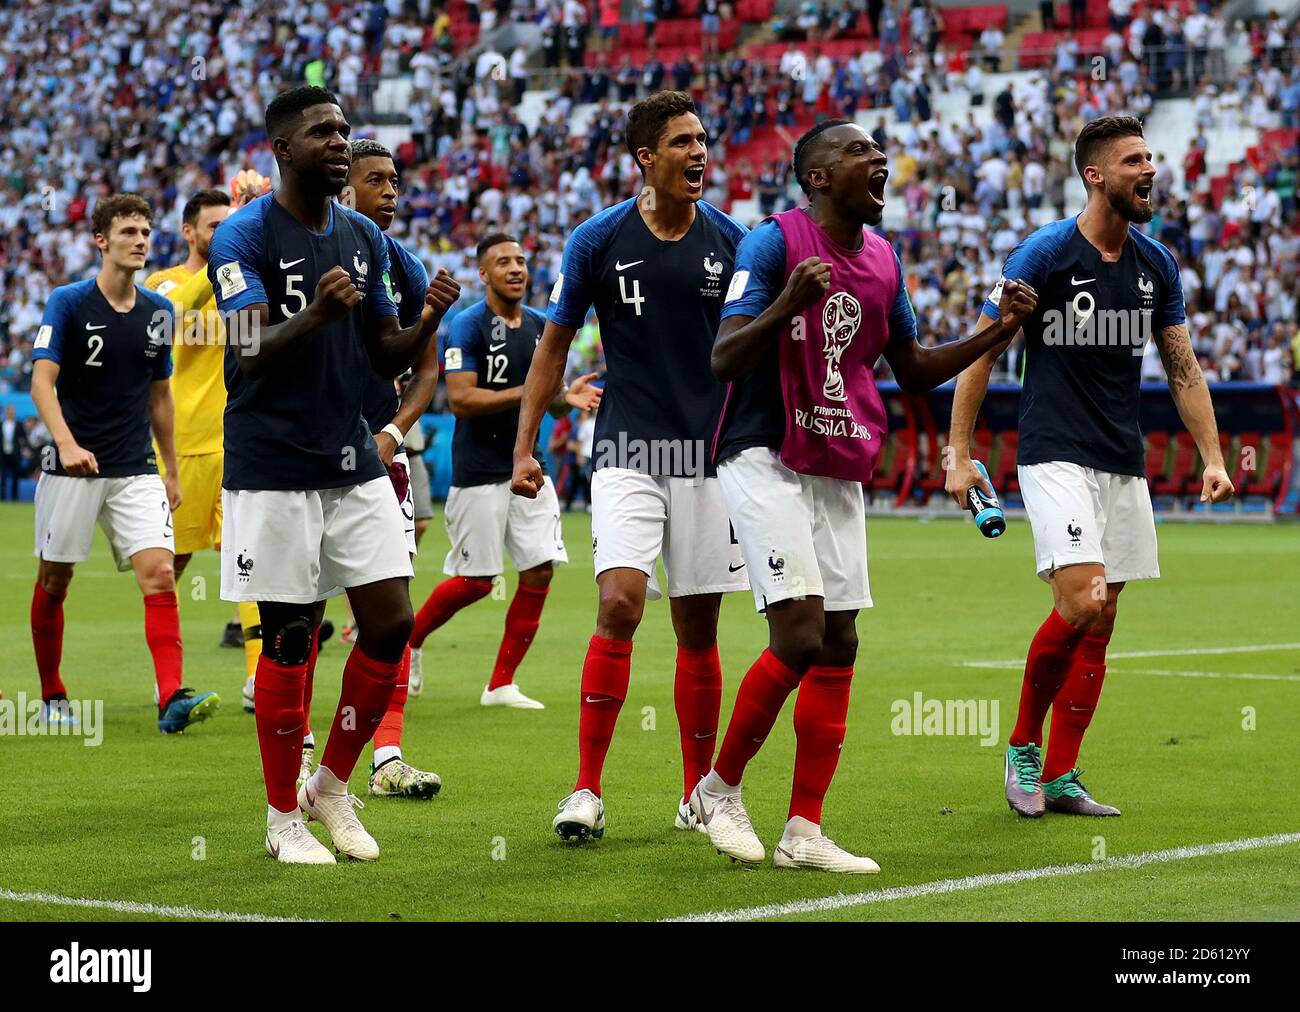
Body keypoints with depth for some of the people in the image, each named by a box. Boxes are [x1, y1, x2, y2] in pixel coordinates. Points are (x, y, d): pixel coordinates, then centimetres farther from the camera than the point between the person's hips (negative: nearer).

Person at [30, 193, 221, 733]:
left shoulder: (159, 311, 6)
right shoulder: (68, 302, -7)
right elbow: (42, 380, -14)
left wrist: (171, 471, 17)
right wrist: (66, 443, -30)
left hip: (136, 471, 3)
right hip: (74, 466, -3)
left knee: (160, 573, -13)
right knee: (54, 581, 6)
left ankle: (172, 698, -20)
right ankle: (52, 697, 23)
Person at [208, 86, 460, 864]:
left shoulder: (366, 238, 11)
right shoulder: (245, 236, -9)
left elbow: (387, 356, 14)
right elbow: (250, 354, -18)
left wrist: (430, 319, -7)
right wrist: (316, 315, -36)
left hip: (356, 463, 6)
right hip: (274, 470, -6)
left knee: (392, 623, 0)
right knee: (289, 639, -1)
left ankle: (333, 786, 18)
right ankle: (284, 816, 11)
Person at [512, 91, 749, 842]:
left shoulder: (731, 241, 1)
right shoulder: (599, 240, -3)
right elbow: (555, 343, 5)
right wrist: (525, 447, 0)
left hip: (710, 453, 2)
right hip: (629, 450, -2)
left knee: (698, 626, 6)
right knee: (620, 604, -17)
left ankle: (699, 793, 18)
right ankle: (588, 790, -10)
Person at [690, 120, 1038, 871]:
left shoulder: (883, 259, 11)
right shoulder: (775, 242, -11)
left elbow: (914, 371, 20)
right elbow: (723, 359, -18)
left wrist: (1000, 331, 8)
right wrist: (788, 304, -35)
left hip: (840, 471, 7)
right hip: (767, 460, -7)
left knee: (839, 645, 3)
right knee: (799, 635, -16)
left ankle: (804, 831, 7)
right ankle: (720, 788, 5)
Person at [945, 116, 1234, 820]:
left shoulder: (1156, 264, 8)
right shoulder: (1046, 254, -8)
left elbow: (1182, 367, 15)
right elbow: (981, 351, -4)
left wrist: (1212, 457, 6)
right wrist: (959, 455, -7)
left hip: (1124, 464, 6)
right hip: (1055, 456, -6)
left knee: (1099, 622, 4)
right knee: (1081, 602, -19)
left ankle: (1059, 778, 11)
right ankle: (1022, 745, 2)